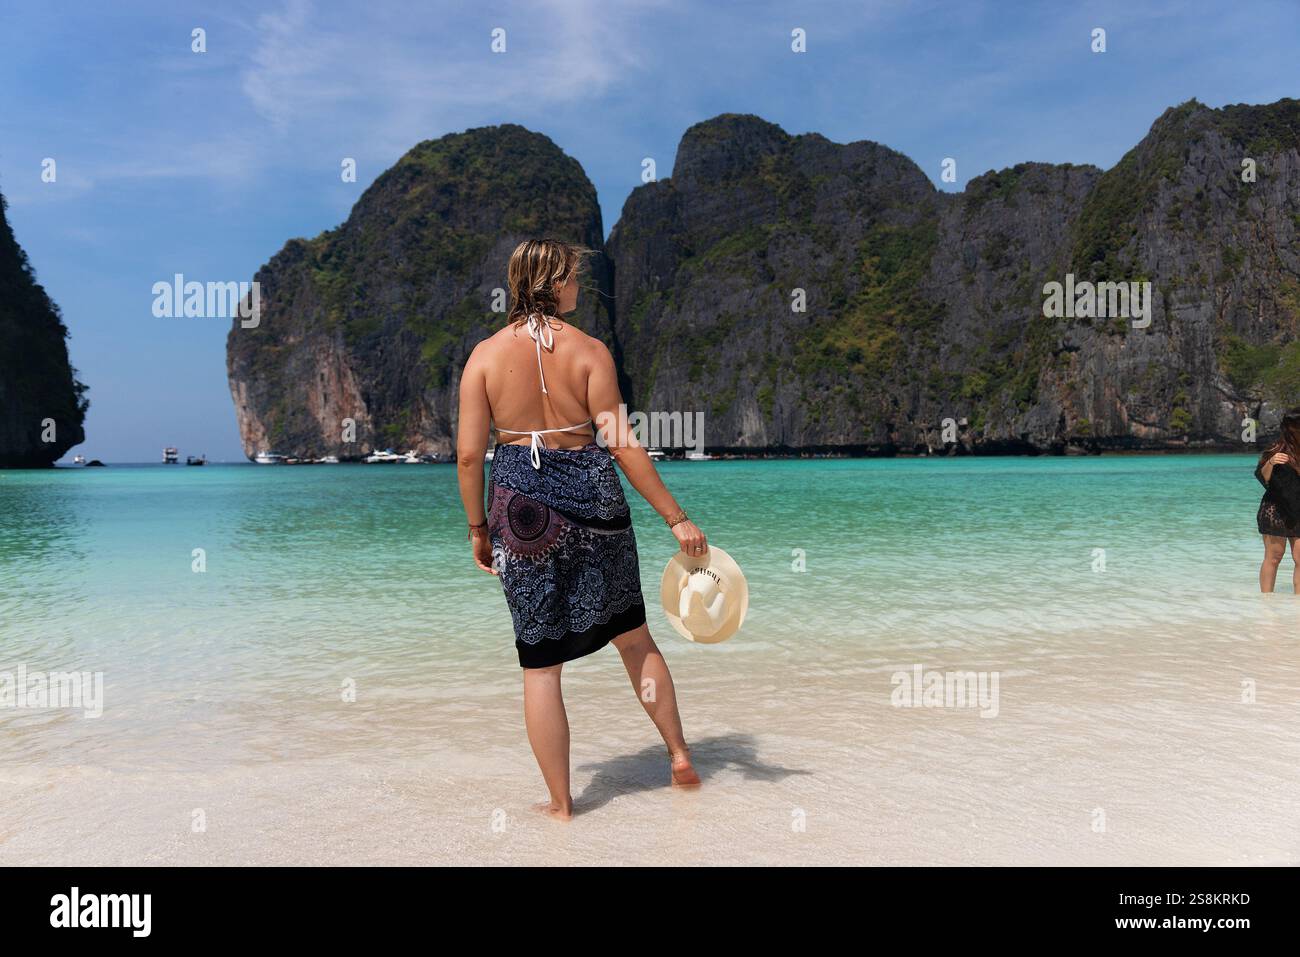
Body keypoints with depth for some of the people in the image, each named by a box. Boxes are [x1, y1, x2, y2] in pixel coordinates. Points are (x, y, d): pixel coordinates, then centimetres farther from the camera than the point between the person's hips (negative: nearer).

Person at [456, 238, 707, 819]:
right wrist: (677, 519, -6)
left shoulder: (485, 355, -2)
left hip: (521, 508, 0)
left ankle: (560, 804, 17)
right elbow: (622, 445, -10)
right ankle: (680, 757, 27)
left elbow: (468, 453, -4)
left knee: (541, 664, 8)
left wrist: (478, 528, 9)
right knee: (633, 635, 20)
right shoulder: (590, 351, -6)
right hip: (592, 496, 0)